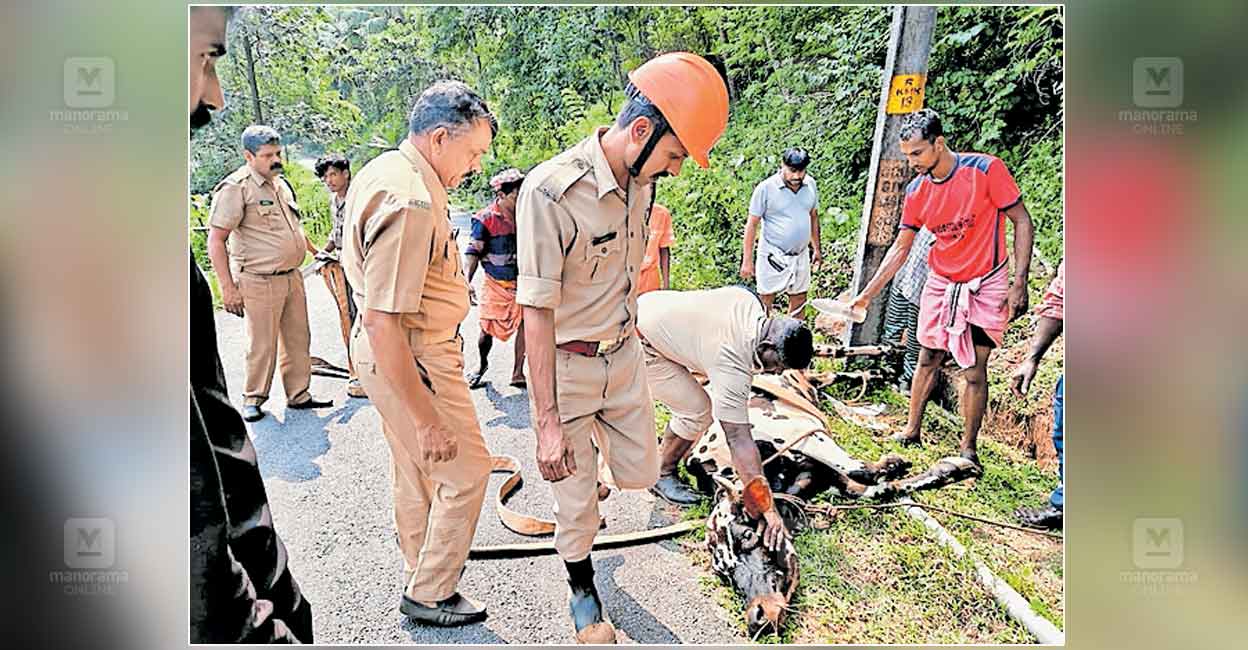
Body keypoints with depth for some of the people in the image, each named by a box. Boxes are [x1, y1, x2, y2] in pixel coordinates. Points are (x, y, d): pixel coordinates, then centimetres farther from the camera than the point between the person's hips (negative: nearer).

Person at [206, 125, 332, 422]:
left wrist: (315, 250, 31)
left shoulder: (281, 183, 13)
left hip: (292, 276, 8)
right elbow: (215, 241, -14)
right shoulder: (235, 188, -12)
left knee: (298, 339, 11)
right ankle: (253, 400, 17)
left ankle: (299, 395, 22)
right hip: (260, 282, -8)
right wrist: (228, 288, -18)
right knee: (263, 345, 0)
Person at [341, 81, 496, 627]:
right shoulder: (410, 203, -28)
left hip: (392, 353, 10)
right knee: (466, 469, 4)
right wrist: (428, 420, -27)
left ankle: (422, 567, 41)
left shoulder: (383, 171, 6)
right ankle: (431, 593, 19)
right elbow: (382, 323, -31)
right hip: (414, 360, -10)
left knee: (414, 468, 22)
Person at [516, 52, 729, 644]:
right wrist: (546, 422, -24)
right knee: (577, 500, 9)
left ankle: (592, 446, 49)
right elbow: (537, 313, -25)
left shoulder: (641, 182, -2)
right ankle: (582, 589, 36)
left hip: (624, 356, 6)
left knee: (640, 473, 16)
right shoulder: (552, 191, -26)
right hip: (566, 366, -6)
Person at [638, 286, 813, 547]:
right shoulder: (733, 366, -30)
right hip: (640, 347, -9)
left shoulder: (750, 301, -8)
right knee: (698, 411, -11)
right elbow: (739, 439, -31)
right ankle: (661, 475, 10)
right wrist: (768, 510, -29)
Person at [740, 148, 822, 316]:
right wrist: (747, 260, -11)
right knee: (766, 301, 1)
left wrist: (816, 248, 16)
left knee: (799, 299, 14)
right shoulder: (765, 188, -14)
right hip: (773, 256, -5)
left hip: (800, 255, 5)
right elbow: (752, 224, -10)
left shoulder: (810, 184, 1)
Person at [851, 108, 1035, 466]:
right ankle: (911, 431, 26)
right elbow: (900, 248, 6)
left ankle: (968, 448, 12)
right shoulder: (916, 192, -3)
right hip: (940, 284, 4)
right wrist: (866, 296, 3)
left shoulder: (986, 169, -16)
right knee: (927, 359, 11)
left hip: (985, 286, -4)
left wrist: (1019, 283, -15)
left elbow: (1022, 221, -10)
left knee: (975, 371, -1)